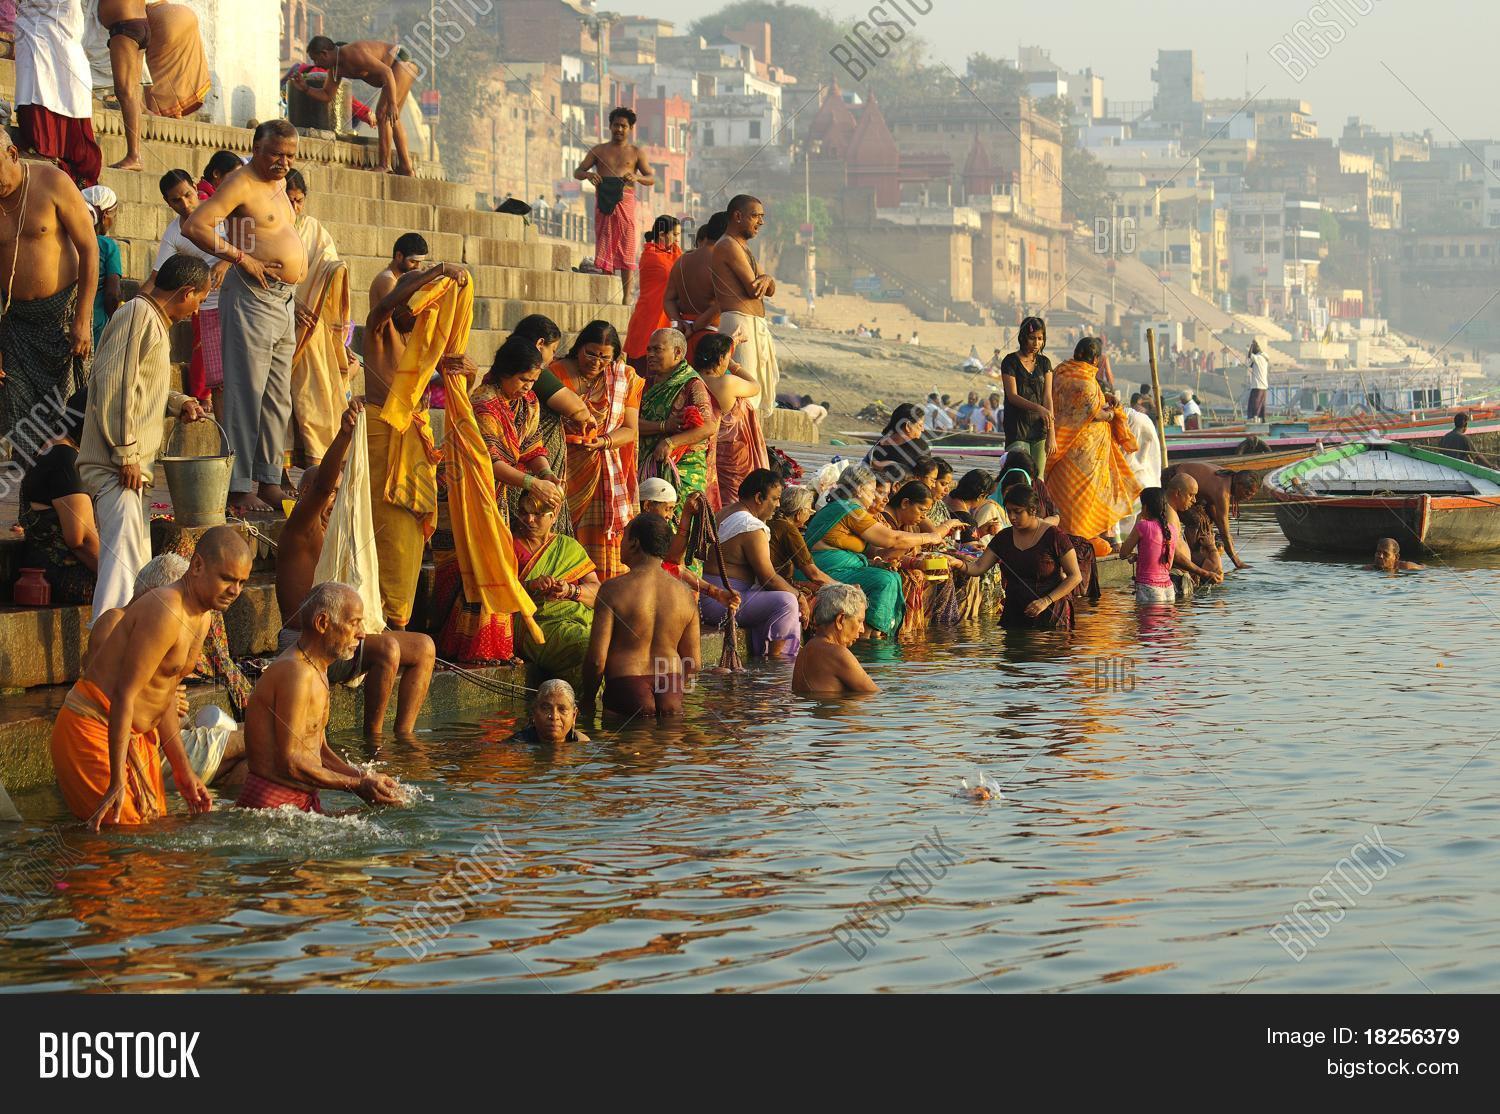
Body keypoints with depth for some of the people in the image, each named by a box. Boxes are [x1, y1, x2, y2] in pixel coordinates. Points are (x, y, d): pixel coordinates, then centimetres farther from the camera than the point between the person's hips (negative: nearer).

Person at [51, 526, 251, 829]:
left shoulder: (202, 617, 8)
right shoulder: (165, 613, -24)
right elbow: (125, 695, -27)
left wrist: (183, 771, 18)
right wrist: (117, 783, -30)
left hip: (137, 734, 10)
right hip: (94, 730, -10)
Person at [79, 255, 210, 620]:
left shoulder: (156, 321, 21)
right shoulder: (138, 315, -12)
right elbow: (114, 385, -20)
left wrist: (178, 403, 14)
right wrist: (126, 453, -21)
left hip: (132, 464, 12)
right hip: (116, 464, -12)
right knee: (125, 556, -21)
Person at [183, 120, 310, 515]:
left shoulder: (278, 183, 17)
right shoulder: (241, 183, -10)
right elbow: (193, 226, -19)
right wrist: (241, 257, -21)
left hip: (284, 301, 9)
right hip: (252, 298, -9)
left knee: (278, 398, 12)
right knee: (246, 394, -9)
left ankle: (269, 481, 18)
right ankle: (238, 488, -8)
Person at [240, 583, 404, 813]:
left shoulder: (316, 672, 18)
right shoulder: (295, 673, -15)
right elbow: (291, 763, -19)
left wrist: (364, 777, 7)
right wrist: (358, 785, -13)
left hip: (306, 801, 10)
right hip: (273, 802, -10)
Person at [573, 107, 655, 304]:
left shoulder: (636, 152, 11)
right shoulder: (599, 150, 15)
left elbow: (652, 178, 5)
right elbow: (577, 172, 12)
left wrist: (637, 178, -17)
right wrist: (587, 175, -11)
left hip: (624, 201, -2)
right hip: (603, 202, 2)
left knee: (626, 246, -5)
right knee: (604, 245, 0)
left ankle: (626, 295, -5)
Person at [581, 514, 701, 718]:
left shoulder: (614, 589, -7)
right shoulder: (685, 593, 6)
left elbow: (597, 660, -9)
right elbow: (694, 663, 10)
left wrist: (587, 701, 6)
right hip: (671, 700, 4)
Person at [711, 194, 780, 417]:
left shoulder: (742, 247, 24)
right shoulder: (728, 246, -8)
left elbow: (770, 291, 16)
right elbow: (753, 290, -15)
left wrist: (766, 280, -7)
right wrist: (762, 282, 8)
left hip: (757, 326, 11)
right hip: (740, 323, -11)